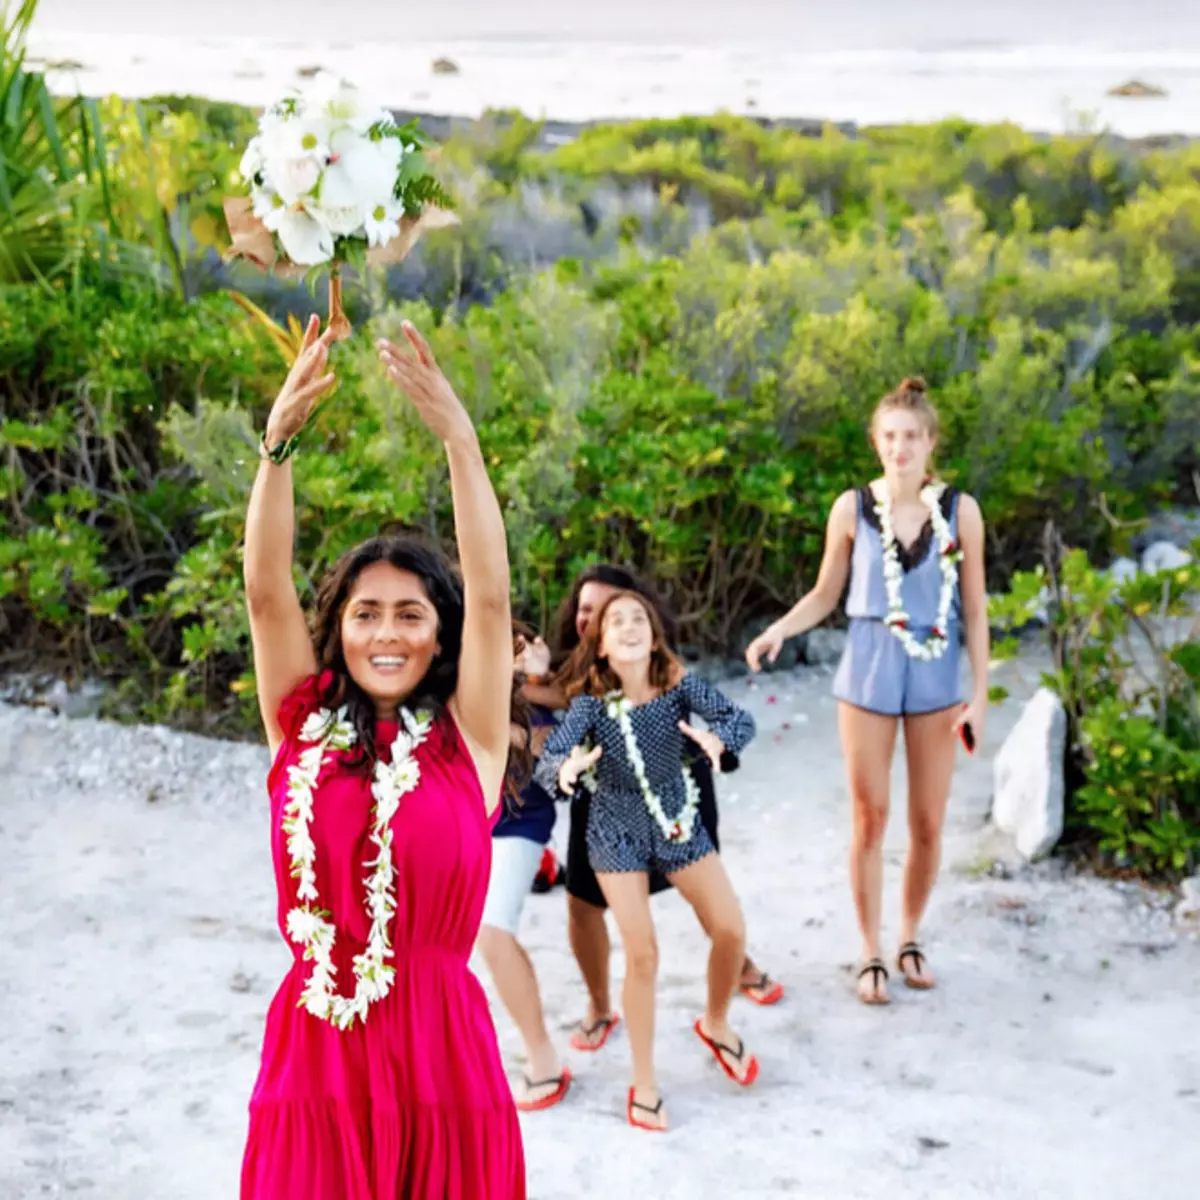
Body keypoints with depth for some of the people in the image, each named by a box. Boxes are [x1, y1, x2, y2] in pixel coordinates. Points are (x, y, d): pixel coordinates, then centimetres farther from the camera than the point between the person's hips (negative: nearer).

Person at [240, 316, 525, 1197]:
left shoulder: (469, 740, 0)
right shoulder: (303, 727, 4)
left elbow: (491, 596, -10)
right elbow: (266, 590, -4)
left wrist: (459, 440, -17)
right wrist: (278, 440, -14)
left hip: (439, 1057, -1)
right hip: (315, 1058, 1)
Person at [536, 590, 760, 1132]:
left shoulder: (678, 684, -16)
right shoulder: (590, 702, -19)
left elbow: (741, 718, -23)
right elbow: (545, 762, -27)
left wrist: (717, 737, -46)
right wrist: (565, 768, -51)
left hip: (678, 821, 2)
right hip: (616, 832, -2)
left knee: (730, 929, 0)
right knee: (642, 954, -6)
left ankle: (716, 1024, 32)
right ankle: (644, 1082, 11)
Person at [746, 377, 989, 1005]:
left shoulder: (959, 510, -4)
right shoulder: (852, 509, -5)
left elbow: (974, 610, 0)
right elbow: (824, 596, 4)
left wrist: (980, 695, -2)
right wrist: (778, 629, -15)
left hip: (936, 677, 1)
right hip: (869, 673, -1)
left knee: (928, 824, 7)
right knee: (869, 818, 5)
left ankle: (910, 938, 28)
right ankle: (871, 953, 17)